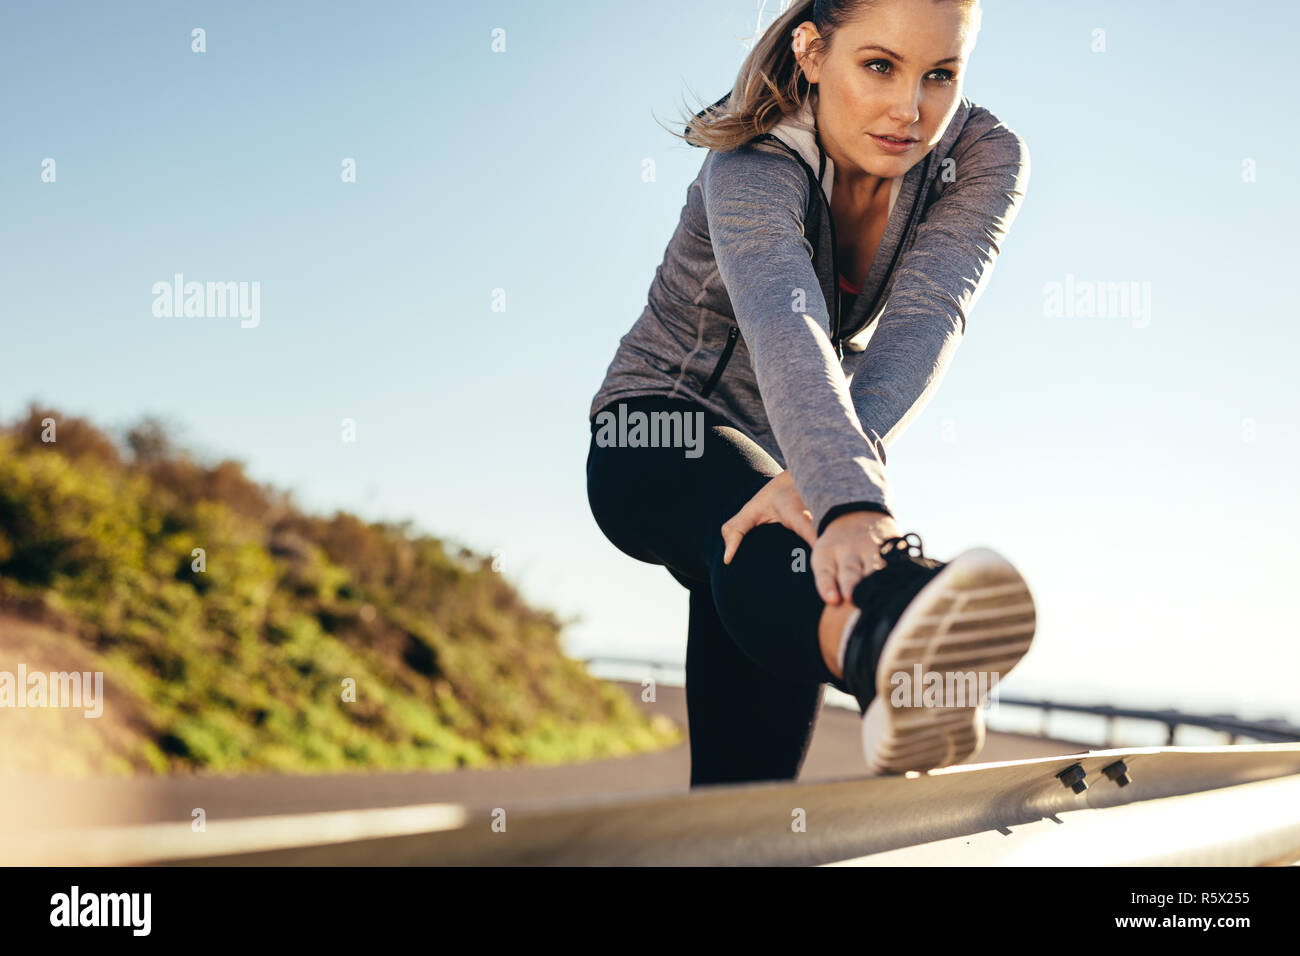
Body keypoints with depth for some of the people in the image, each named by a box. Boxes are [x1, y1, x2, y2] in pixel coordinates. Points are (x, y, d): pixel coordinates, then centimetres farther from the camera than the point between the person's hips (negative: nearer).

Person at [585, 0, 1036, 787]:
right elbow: (787, 335, -48)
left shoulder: (985, 157, -15)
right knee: (756, 538, -43)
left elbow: (927, 318, -33)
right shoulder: (753, 171, -28)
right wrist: (849, 503, -66)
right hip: (657, 436, -6)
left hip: (789, 451, 6)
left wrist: (816, 475, -50)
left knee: (746, 773, 0)